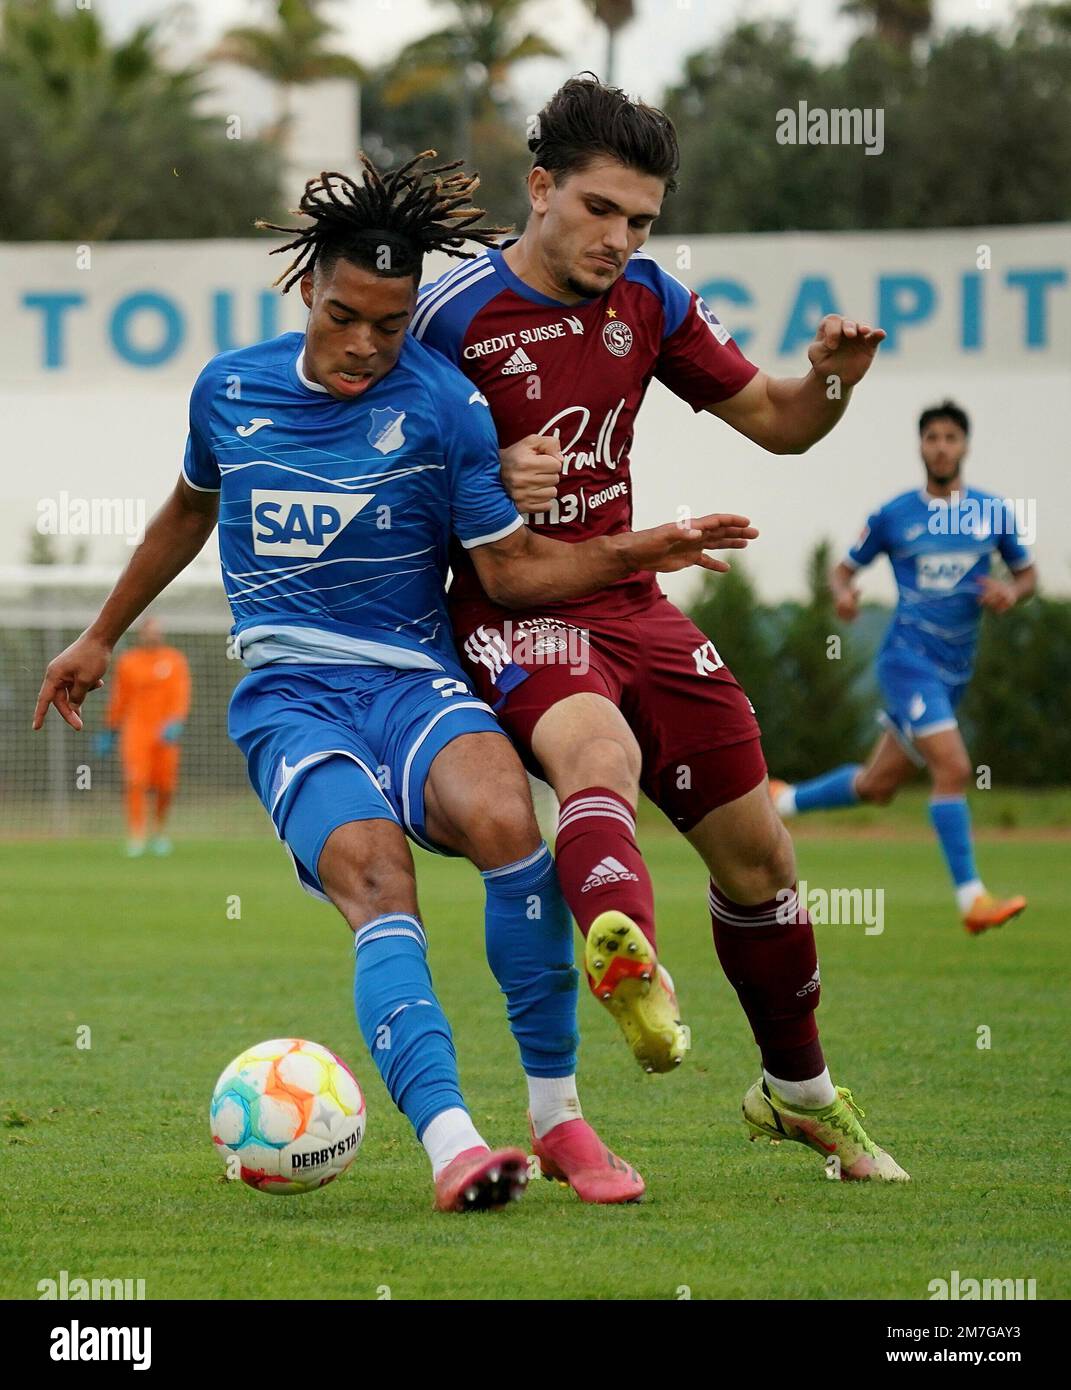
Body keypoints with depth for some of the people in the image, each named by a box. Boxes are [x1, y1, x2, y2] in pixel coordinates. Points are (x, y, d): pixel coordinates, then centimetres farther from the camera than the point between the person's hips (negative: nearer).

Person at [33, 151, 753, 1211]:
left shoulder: (441, 404, 0)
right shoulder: (229, 390, 8)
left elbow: (513, 567, 2)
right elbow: (191, 509, 28)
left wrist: (643, 551, -14)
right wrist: (101, 636, 36)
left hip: (413, 681, 0)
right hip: (287, 695, 0)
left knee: (504, 818, -33)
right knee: (375, 876, -30)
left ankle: (556, 1114, -19)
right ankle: (452, 1143, -48)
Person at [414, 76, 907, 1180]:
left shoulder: (649, 302, 5)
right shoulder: (452, 316, -12)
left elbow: (777, 423, 13)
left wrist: (831, 378, -8)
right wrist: (489, 485, -25)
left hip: (630, 603, 6)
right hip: (511, 613, -6)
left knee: (754, 850, 9)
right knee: (599, 755, -38)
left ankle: (798, 1092, 30)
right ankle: (626, 961, -69)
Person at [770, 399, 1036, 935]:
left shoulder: (993, 513, 5)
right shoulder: (893, 516, -1)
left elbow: (1027, 573, 16)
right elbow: (844, 568, 10)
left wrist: (1012, 592, -8)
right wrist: (842, 593, -14)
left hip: (955, 671, 5)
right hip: (908, 656, -5)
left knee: (875, 787, 12)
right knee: (952, 767, -21)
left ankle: (783, 801, 37)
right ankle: (972, 900, -20)